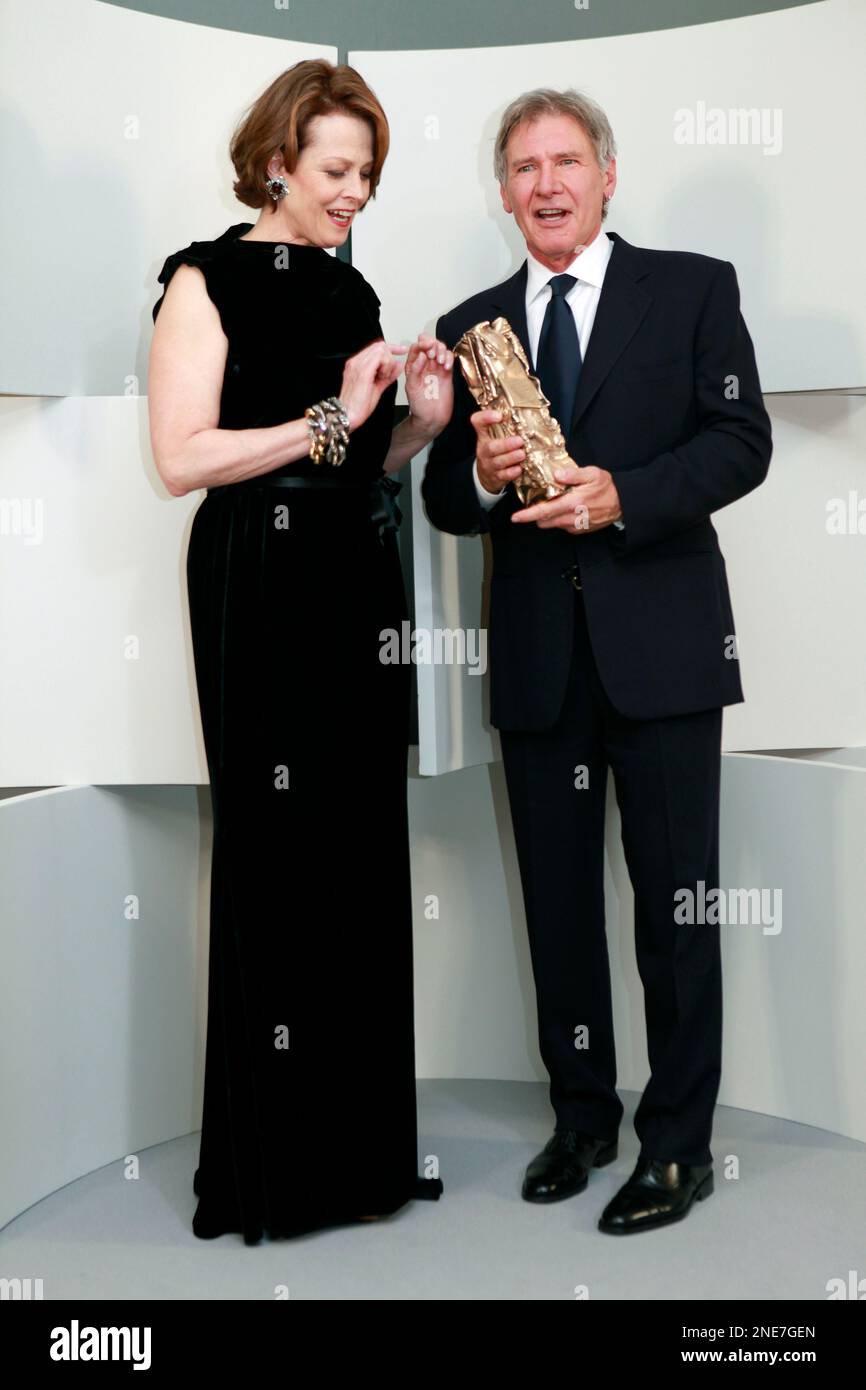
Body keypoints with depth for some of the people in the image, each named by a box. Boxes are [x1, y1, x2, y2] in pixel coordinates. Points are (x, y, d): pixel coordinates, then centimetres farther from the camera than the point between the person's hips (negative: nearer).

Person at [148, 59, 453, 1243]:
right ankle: (270, 1168, 12)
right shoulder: (209, 281, -3)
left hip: (360, 583, 7)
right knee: (276, 856, -3)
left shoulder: (351, 290, 17)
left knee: (362, 854, 7)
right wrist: (331, 419, -15)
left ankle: (359, 1142, 20)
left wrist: (421, 420, 2)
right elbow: (182, 458, -14)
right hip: (262, 590, -7)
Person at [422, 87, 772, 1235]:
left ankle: (680, 1141, 14)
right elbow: (441, 503, 11)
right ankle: (582, 1114, 27)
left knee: (677, 897, 1)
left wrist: (624, 494, -18)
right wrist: (482, 478, -11)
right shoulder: (471, 328, 13)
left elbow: (743, 441, -4)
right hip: (536, 654, 4)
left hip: (661, 642, -3)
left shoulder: (693, 288, 4)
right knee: (557, 898, 11)